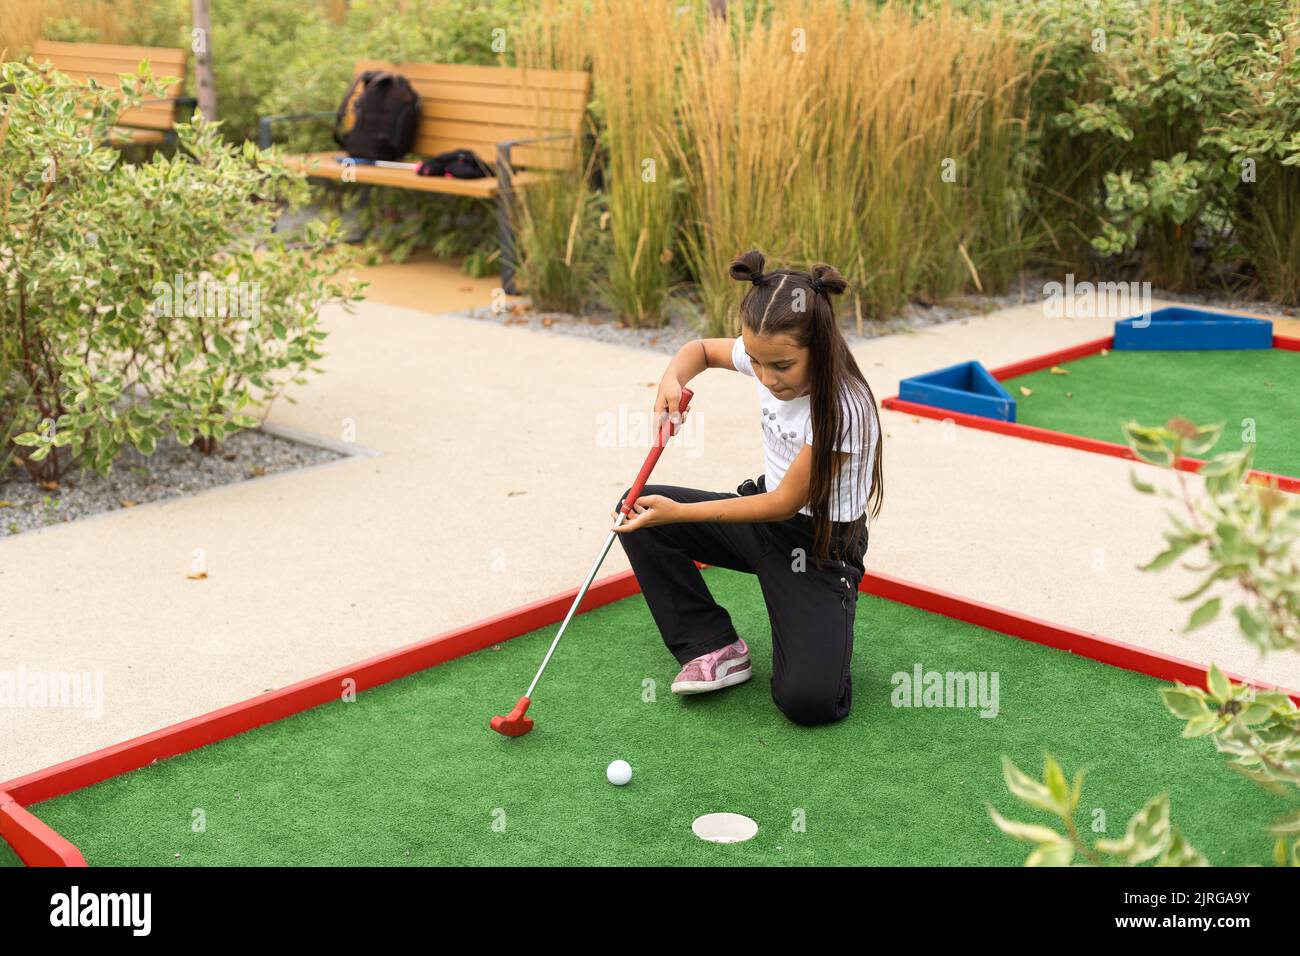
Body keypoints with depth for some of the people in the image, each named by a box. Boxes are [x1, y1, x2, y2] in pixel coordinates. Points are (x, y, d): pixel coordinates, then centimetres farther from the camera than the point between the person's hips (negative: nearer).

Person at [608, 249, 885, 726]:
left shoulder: (844, 410, -29)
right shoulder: (769, 357, -10)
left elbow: (784, 504, -23)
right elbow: (701, 348, 12)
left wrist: (678, 513, -25)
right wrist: (672, 379, -13)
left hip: (820, 546, -7)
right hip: (766, 516, 7)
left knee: (808, 701, -25)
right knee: (638, 509, -7)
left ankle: (823, 627, 12)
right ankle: (715, 649, -2)